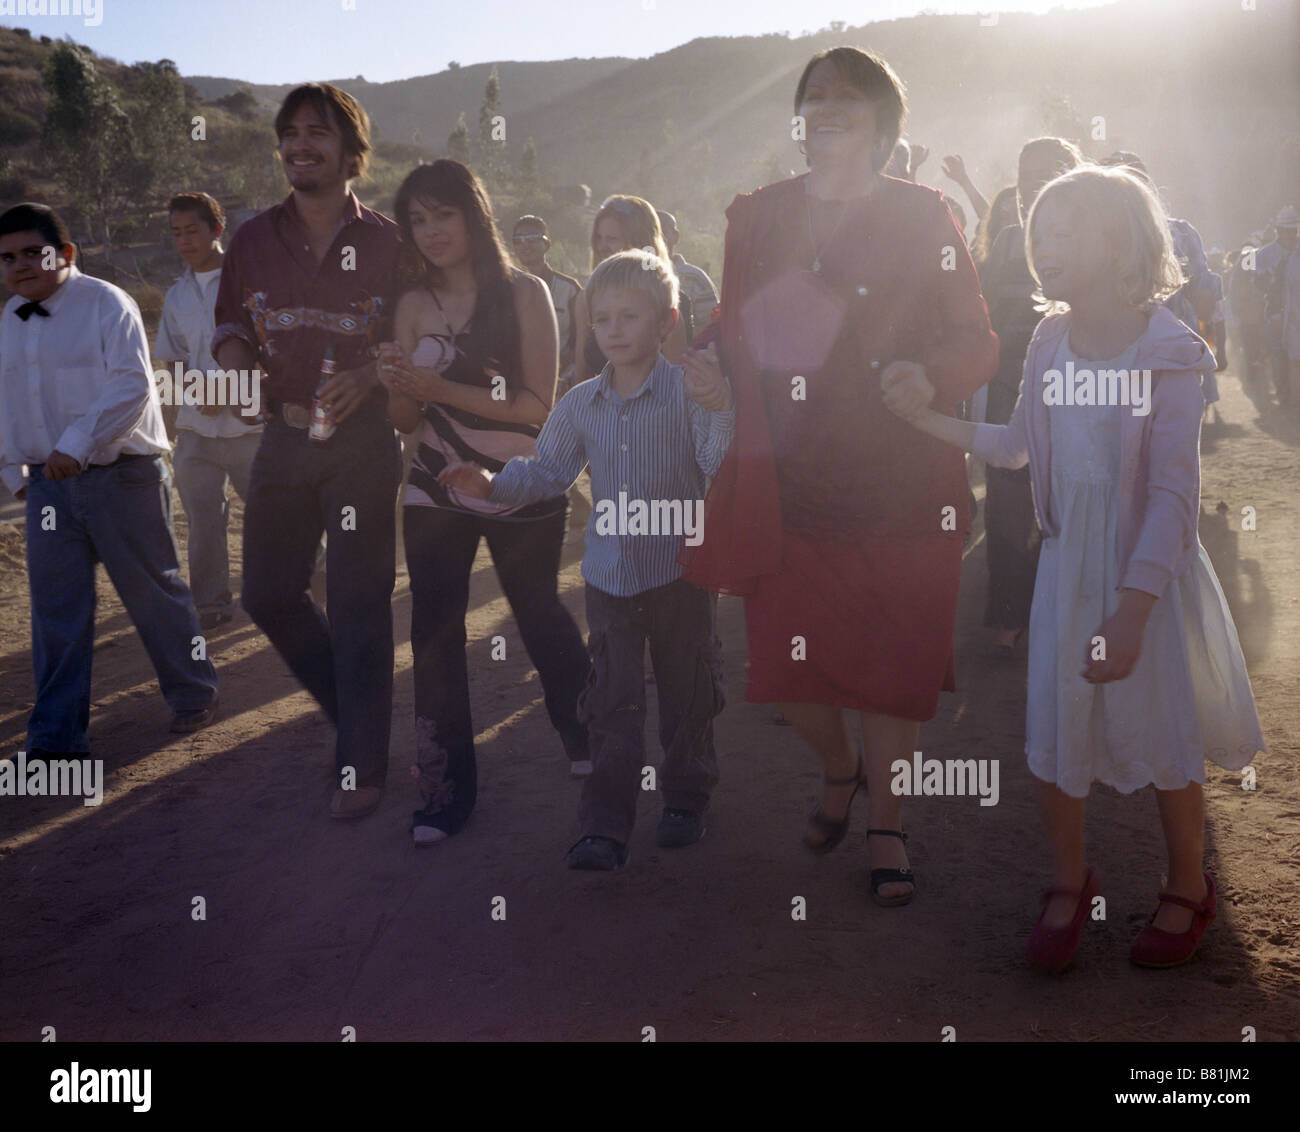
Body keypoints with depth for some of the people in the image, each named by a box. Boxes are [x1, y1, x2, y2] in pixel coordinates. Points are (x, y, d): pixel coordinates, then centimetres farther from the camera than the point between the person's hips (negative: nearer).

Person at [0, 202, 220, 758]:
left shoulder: (105, 304, -8)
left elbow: (131, 385, -17)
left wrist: (76, 445, -22)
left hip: (122, 476, -5)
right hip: (50, 482, 5)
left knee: (154, 590, 7)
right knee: (55, 607, 5)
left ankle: (192, 692, 28)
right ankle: (55, 737, 12)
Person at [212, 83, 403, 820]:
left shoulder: (386, 242, -1)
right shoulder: (255, 240, 8)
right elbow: (231, 322, 15)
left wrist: (367, 376, -16)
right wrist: (234, 360, -8)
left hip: (364, 437, -4)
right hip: (284, 435, 5)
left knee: (358, 604, -3)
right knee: (268, 593, 9)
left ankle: (363, 764, 8)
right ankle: (354, 709, 32)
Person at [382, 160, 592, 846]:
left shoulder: (524, 294, -6)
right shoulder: (414, 306, 5)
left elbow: (539, 404, -13)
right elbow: (407, 421, 7)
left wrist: (444, 391, -21)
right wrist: (400, 391, -16)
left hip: (521, 492, -3)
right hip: (435, 494, 3)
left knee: (539, 614, 13)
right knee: (434, 631, 0)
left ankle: (584, 734, 38)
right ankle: (447, 785, 10)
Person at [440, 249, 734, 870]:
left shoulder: (689, 390, -9)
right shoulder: (580, 404, 4)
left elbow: (720, 464, -20)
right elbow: (547, 470, 10)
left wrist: (720, 410, -38)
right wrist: (494, 484, -4)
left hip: (681, 570, -3)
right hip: (609, 575, 3)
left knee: (687, 696, 11)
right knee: (612, 703, 4)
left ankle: (687, 800, 30)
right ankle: (605, 826, 9)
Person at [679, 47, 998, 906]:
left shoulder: (922, 216, 2)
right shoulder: (757, 217, 11)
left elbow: (977, 344, 0)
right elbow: (736, 337, 13)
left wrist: (921, 375, -20)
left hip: (900, 487, -2)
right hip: (788, 482, 3)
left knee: (894, 662, 4)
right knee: (787, 665, 6)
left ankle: (886, 825, 25)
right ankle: (840, 769, 38)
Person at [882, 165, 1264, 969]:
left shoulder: (1167, 350, -14)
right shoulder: (1050, 343, 1)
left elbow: (1175, 494, -18)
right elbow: (1019, 447, 14)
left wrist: (1130, 611, -23)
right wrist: (928, 418, 3)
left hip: (1152, 572, -4)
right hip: (1069, 563, 4)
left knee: (1163, 732, 8)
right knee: (1054, 729, 8)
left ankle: (1189, 888, 32)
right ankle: (1071, 881, 31)